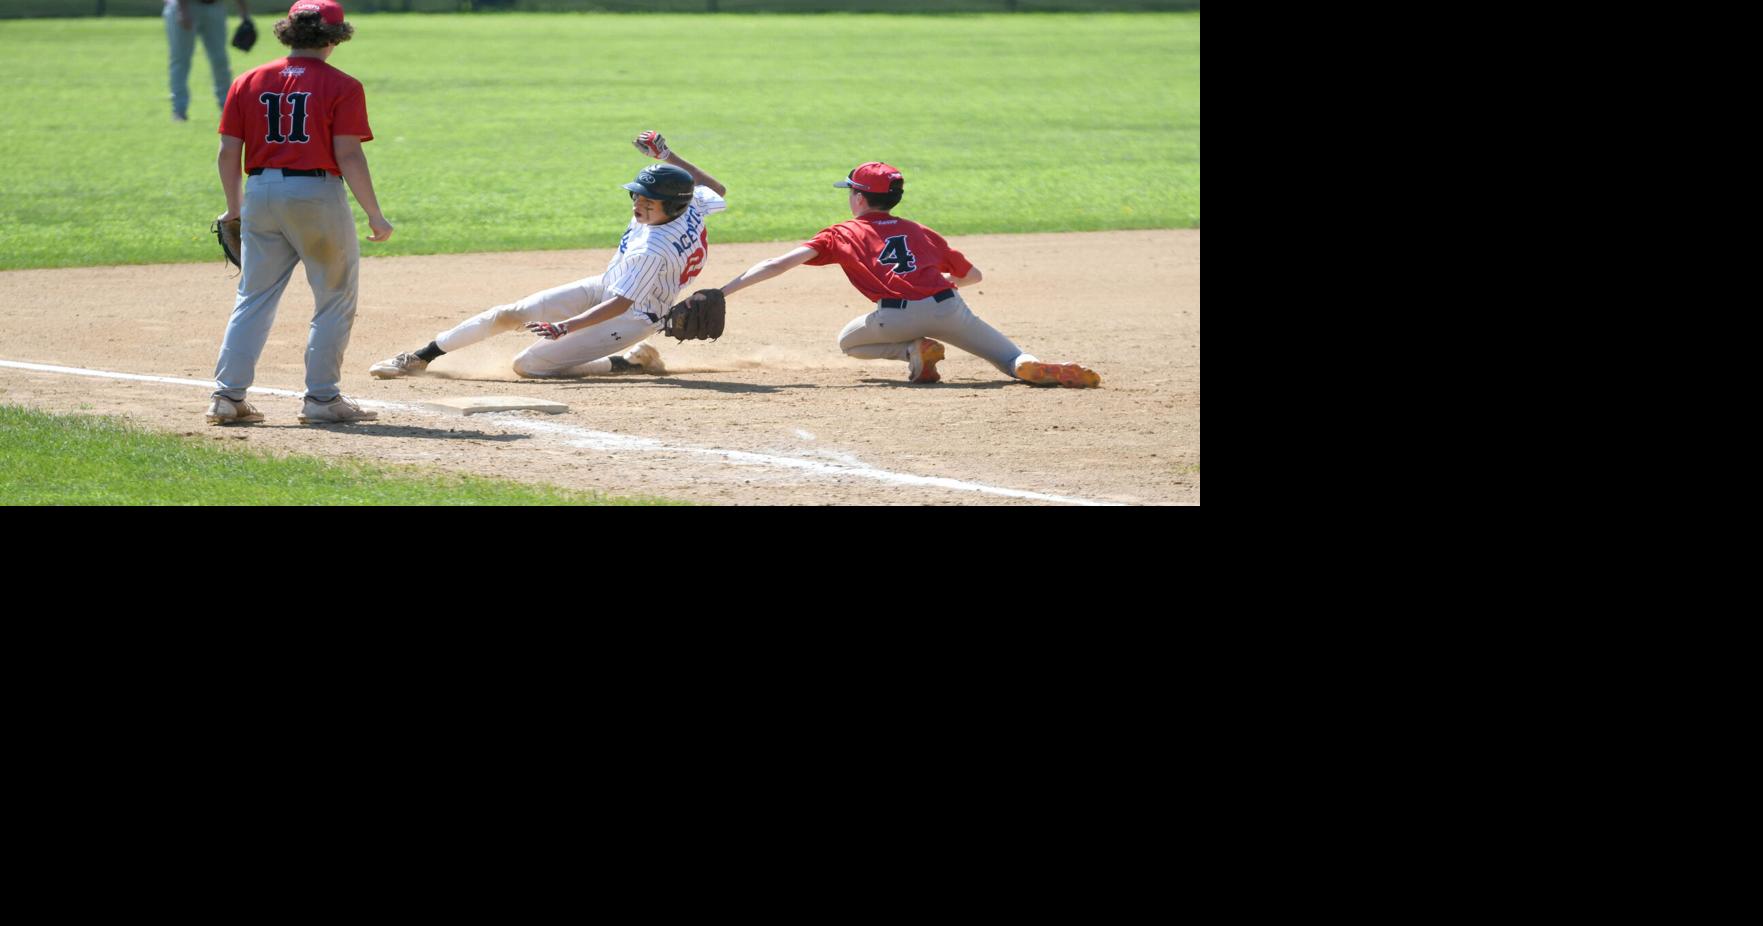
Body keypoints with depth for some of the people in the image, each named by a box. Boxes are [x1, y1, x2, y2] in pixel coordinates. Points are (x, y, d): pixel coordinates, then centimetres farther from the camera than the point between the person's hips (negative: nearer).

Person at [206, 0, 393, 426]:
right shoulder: (341, 87, -5)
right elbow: (349, 156, -11)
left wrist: (234, 208, 16)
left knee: (254, 299, 11)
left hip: (260, 193, 4)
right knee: (335, 300, 9)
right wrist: (374, 216, -6)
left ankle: (228, 395, 6)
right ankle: (321, 398, 6)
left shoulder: (249, 83, 7)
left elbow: (228, 151, 5)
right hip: (317, 195, -4)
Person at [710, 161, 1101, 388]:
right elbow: (973, 275, 35)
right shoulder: (921, 232, 27)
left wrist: (723, 291, 13)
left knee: (849, 340, 29)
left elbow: (778, 264, 12)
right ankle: (1036, 368, -27)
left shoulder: (843, 235, 18)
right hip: (948, 306, 3)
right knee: (1014, 360, 11)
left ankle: (915, 350, 2)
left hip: (897, 315, -3)